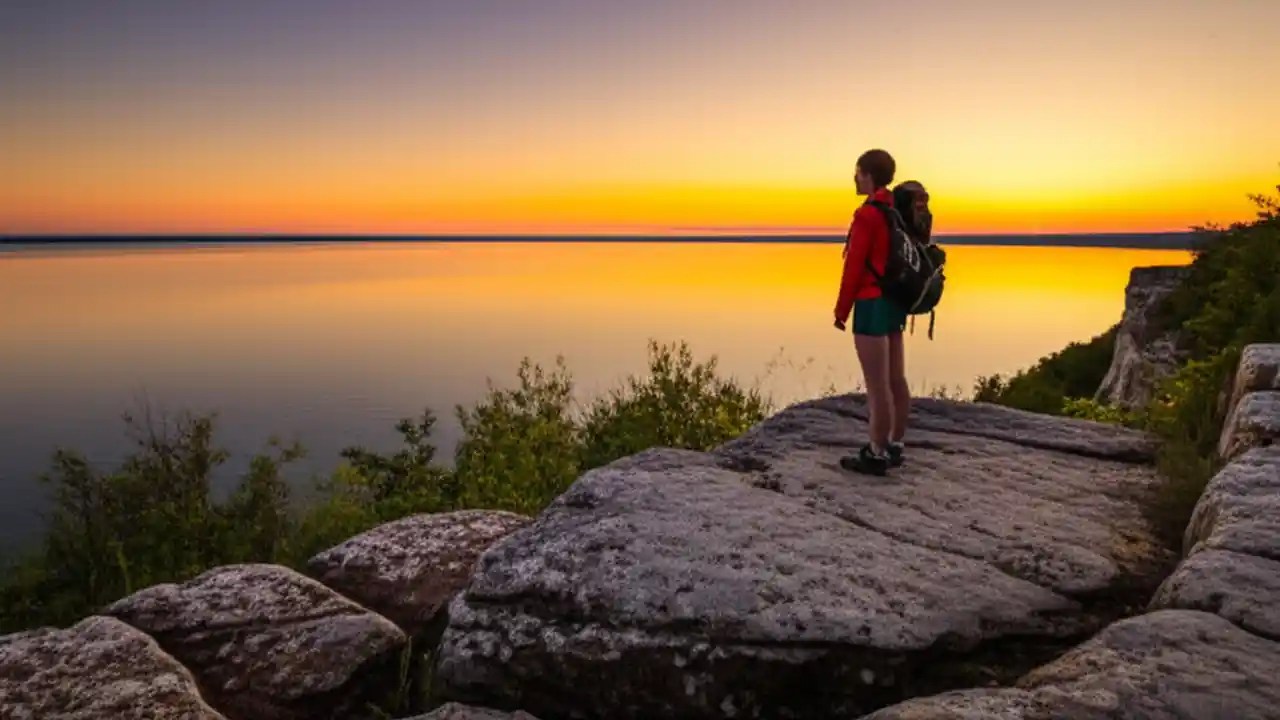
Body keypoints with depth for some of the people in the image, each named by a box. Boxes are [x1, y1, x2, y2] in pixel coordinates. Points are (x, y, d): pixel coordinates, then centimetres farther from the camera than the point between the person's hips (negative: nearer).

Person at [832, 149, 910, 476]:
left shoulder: (868, 214, -16)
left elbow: (854, 267, -15)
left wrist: (842, 309, -7)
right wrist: (901, 298, 22)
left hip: (873, 305, -10)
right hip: (895, 302, 10)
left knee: (877, 384, -4)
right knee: (896, 379, 13)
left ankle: (877, 454, 2)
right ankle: (894, 446, 22)